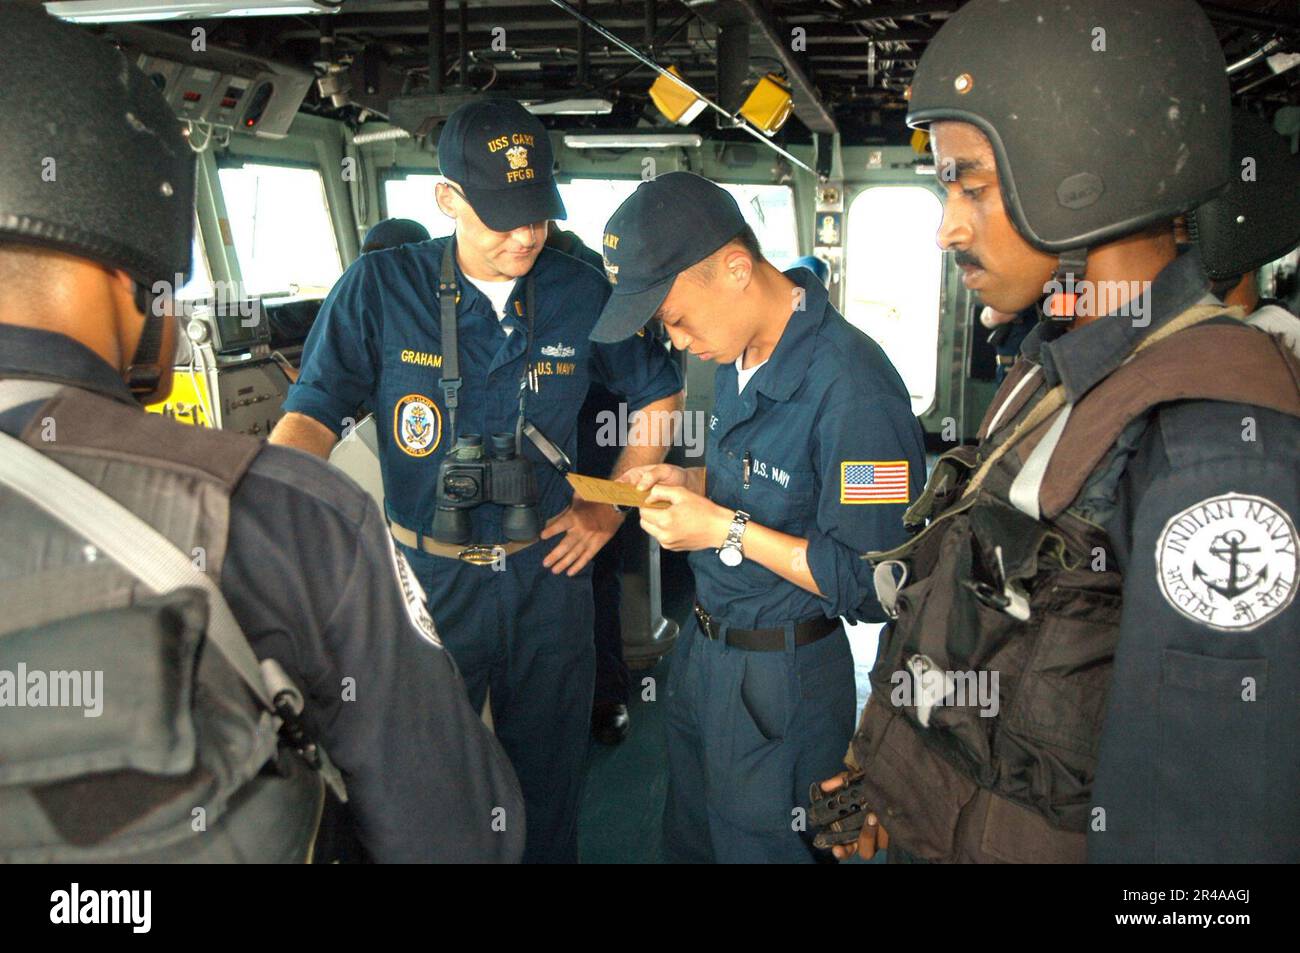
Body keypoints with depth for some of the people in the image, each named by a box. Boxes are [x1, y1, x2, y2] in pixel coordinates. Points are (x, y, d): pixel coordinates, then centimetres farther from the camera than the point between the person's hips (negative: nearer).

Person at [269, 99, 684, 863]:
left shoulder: (581, 293, -2)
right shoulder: (381, 287, -8)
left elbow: (660, 391, 11)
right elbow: (314, 414, -15)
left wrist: (611, 507, 5)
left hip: (548, 571, 2)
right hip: (428, 572, -1)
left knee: (548, 778, 18)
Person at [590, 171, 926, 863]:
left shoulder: (852, 389, -28)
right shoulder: (741, 354, 2)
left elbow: (874, 585, -27)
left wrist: (727, 529, -25)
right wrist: (687, 484, -1)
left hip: (780, 676, -8)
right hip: (703, 647, 8)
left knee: (757, 844, 15)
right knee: (688, 837, 26)